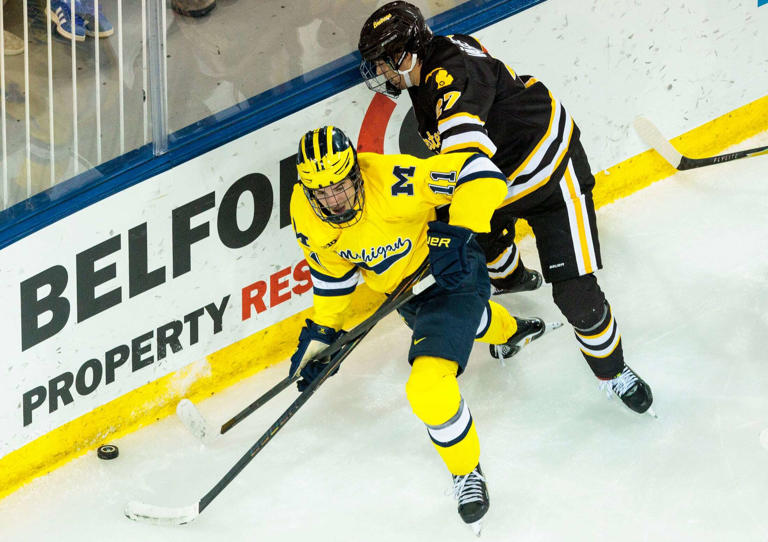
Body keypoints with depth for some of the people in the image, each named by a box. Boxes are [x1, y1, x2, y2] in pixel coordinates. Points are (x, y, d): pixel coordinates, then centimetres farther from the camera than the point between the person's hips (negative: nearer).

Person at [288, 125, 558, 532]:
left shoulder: (391, 182, -37)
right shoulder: (305, 217, -18)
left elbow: (480, 173, -36)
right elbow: (331, 268, 1)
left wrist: (457, 232, -44)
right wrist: (321, 331, 1)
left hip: (452, 272, -7)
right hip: (404, 293, 7)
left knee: (429, 388, -21)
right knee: (467, 322, 38)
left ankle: (467, 472, 5)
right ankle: (510, 331, 75)